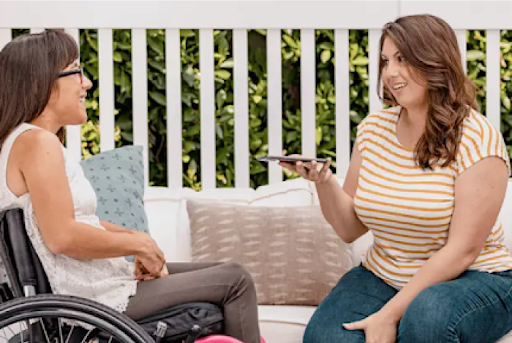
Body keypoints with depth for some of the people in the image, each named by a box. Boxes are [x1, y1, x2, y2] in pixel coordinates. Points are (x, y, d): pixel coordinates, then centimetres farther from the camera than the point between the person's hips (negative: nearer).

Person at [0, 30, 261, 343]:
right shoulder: (37, 142, -17)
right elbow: (62, 236, -27)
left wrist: (137, 238, 3)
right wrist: (138, 243, -14)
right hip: (96, 298, -11)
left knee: (224, 273, 19)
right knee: (235, 281, -4)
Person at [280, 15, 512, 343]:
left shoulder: (476, 137, -13)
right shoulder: (373, 128, 4)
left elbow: (461, 250, -18)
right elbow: (350, 229, 7)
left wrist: (390, 315, -21)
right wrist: (323, 180, -13)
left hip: (469, 280, -4)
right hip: (381, 276, 4)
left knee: (426, 315, -37)